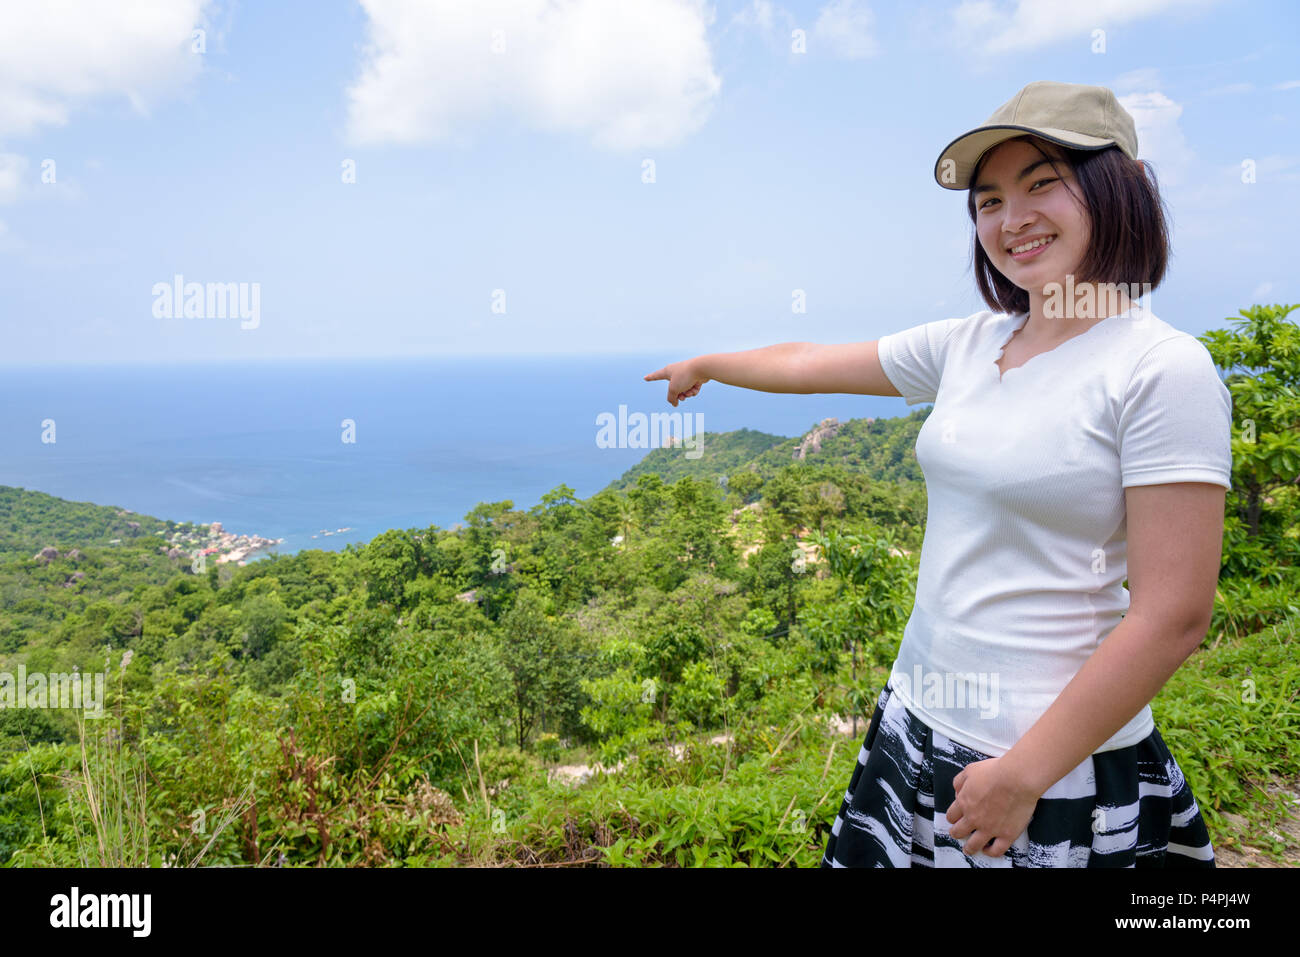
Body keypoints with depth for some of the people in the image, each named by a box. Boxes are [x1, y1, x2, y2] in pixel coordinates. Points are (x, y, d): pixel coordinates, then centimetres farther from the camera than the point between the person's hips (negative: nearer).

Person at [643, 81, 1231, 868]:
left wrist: (1025, 774, -15)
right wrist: (706, 365, 31)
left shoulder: (1163, 369, -15)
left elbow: (1173, 616, -17)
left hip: (1062, 766, -6)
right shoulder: (968, 345, 4)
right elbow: (809, 363, 18)